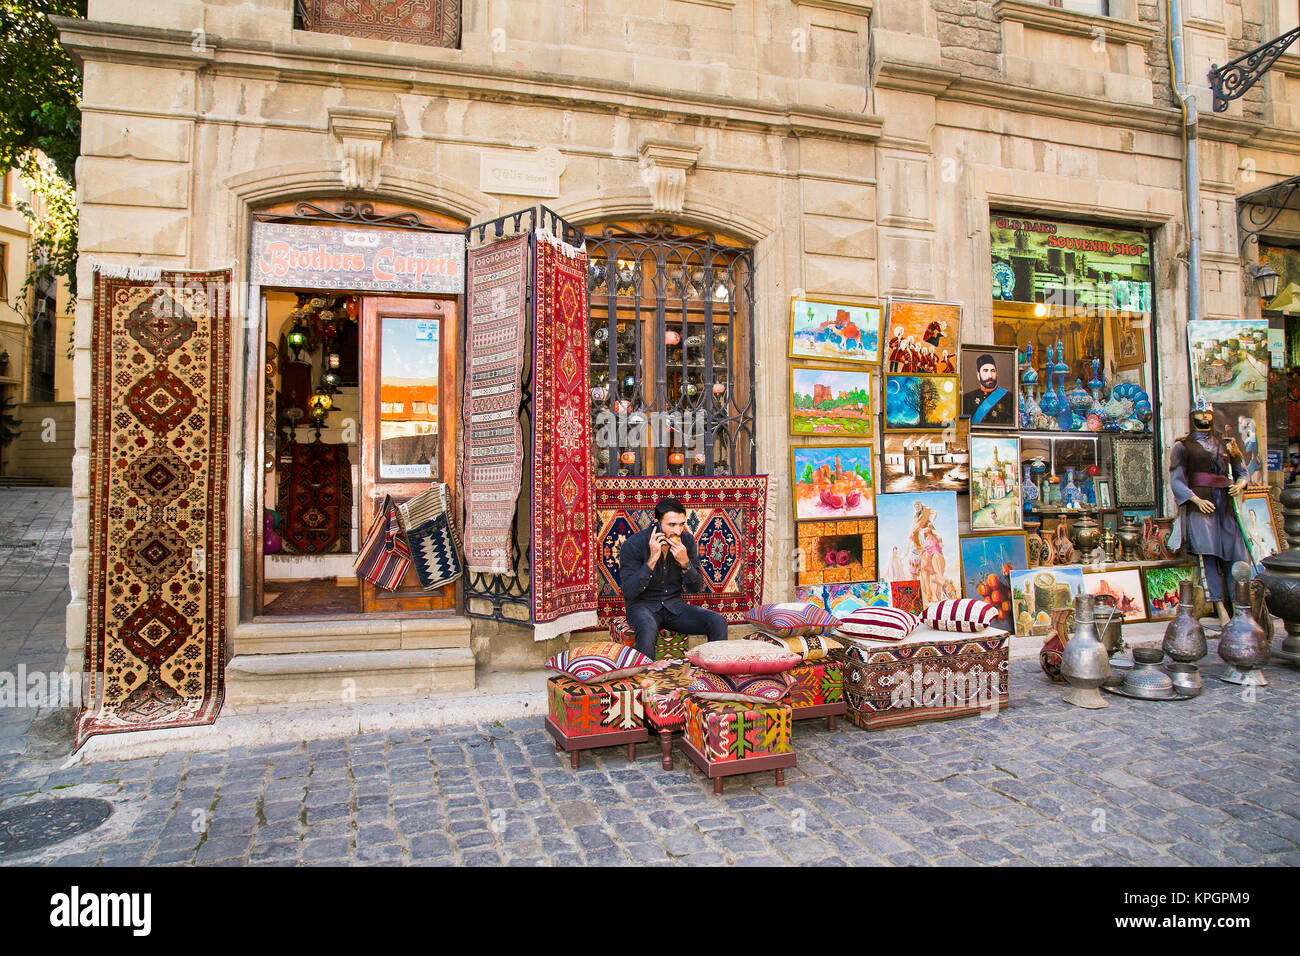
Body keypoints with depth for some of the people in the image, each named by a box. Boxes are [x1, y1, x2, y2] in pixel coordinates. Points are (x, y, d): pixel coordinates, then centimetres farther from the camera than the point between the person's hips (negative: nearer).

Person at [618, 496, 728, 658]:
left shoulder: (687, 541, -3)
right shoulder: (633, 544, -15)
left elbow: (697, 587, 0)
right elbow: (629, 592, -20)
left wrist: (685, 562, -19)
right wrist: (652, 560, -27)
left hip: (675, 605, 4)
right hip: (642, 605, -4)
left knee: (718, 622, -16)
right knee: (648, 629, -39)